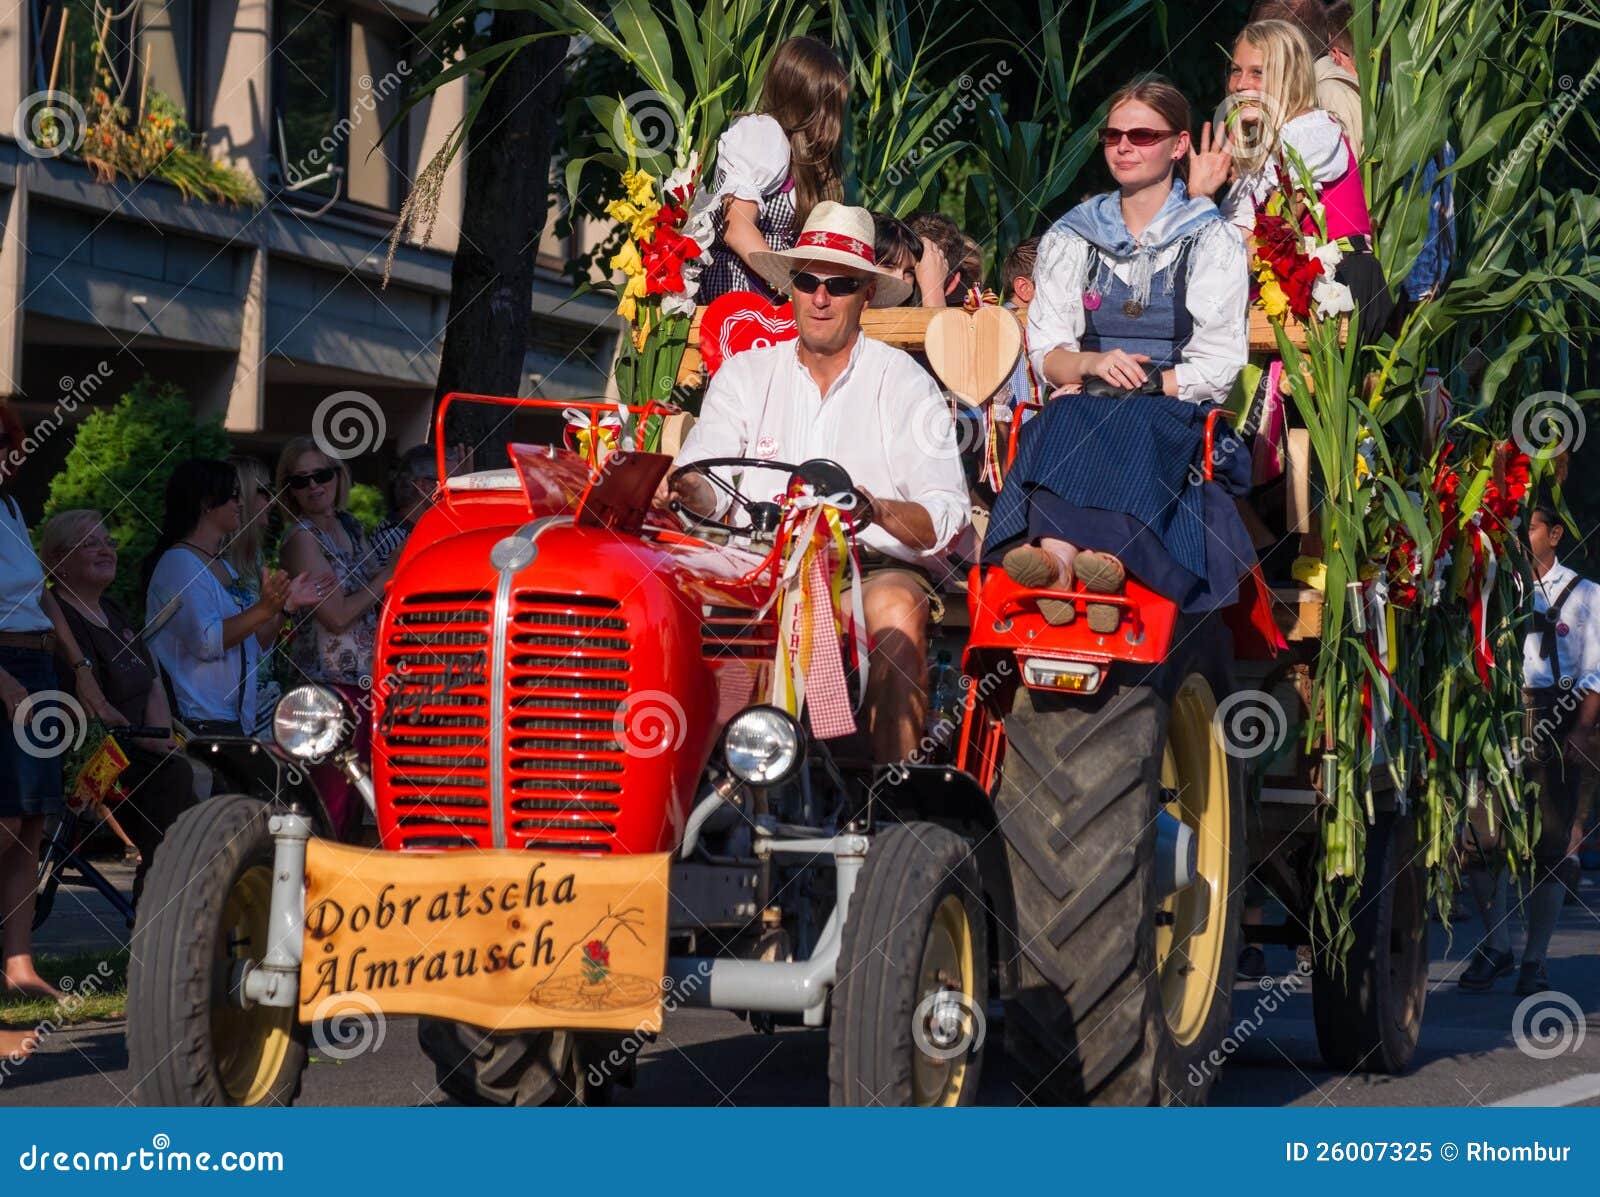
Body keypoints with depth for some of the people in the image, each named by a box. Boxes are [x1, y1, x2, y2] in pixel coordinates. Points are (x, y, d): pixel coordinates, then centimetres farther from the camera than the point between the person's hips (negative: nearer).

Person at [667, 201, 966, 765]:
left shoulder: (906, 385, 6)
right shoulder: (745, 374, 15)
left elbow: (945, 521, -5)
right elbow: (705, 487, 2)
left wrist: (878, 508, -27)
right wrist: (687, 488, -23)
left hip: (877, 564, -2)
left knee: (898, 610, -35)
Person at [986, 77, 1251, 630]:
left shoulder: (1212, 242, 10)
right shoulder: (1070, 239, 19)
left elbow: (1219, 365, 1)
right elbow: (1047, 354, 9)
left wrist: (1140, 383, -12)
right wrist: (1092, 364, -14)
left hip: (1176, 411, -2)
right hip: (1086, 406, 2)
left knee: (1129, 424, -38)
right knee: (1066, 420, -35)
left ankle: (1059, 553, -62)